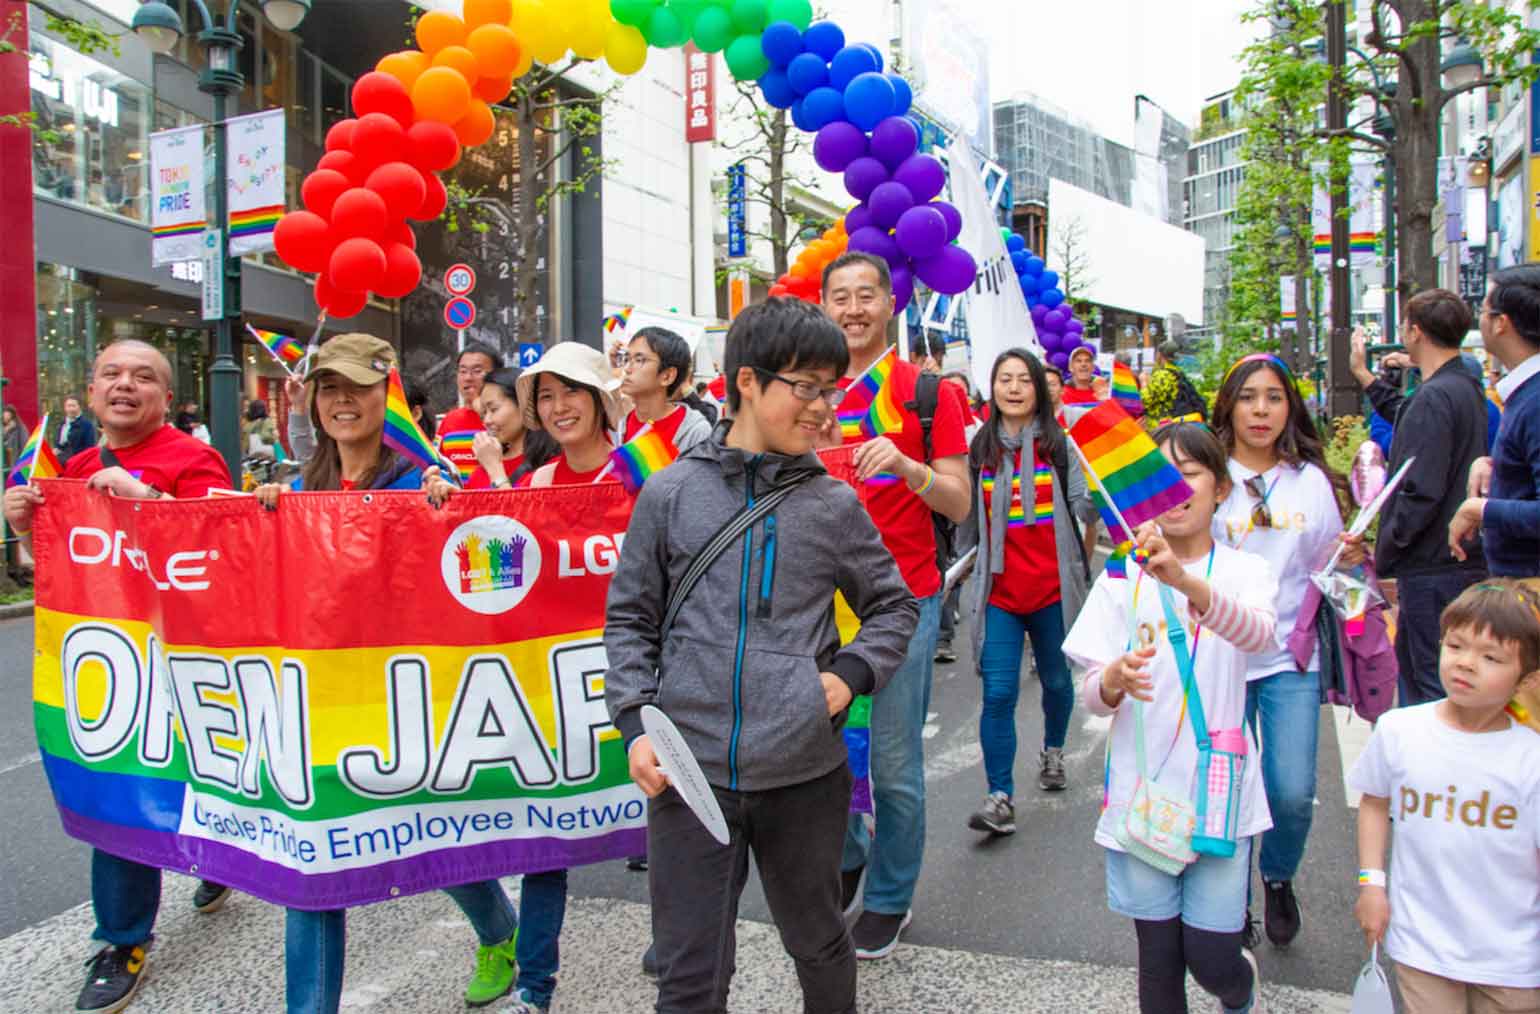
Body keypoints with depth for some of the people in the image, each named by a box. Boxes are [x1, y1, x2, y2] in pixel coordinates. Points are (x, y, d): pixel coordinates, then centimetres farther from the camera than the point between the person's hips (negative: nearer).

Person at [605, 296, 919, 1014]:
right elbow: (629, 617, 6)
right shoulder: (671, 493, 0)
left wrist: (852, 673, -5)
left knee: (819, 946, 20)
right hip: (689, 769, -1)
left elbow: (894, 607, 12)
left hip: (806, 772, 1)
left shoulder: (834, 504, 2)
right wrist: (634, 723, -4)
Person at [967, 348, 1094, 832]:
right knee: (998, 692, -6)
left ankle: (1052, 751, 45)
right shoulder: (979, 447, 4)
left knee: (1056, 680, 18)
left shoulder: (1059, 442, -2)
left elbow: (1084, 506, -5)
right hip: (999, 589, 1)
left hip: (1052, 585, 0)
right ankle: (1000, 798, 0)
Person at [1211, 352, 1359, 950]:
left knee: (1293, 795, -4)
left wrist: (1349, 560, -7)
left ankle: (1278, 878, 29)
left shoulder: (1311, 481, 5)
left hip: (1290, 657, 2)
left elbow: (1325, 569, 13)